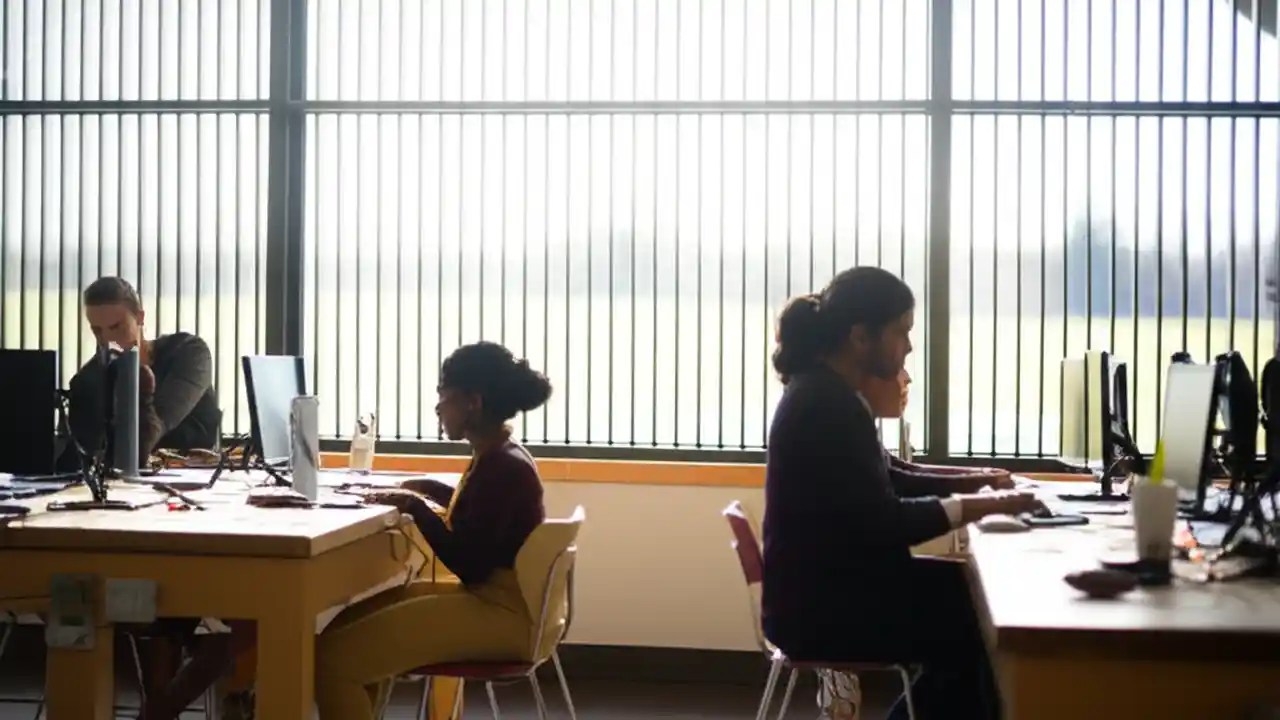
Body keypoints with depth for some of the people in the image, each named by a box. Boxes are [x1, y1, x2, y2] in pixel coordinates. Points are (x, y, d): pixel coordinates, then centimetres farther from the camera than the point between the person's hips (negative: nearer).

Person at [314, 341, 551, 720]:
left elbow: (469, 565, -22)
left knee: (331, 657, -19)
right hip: (488, 598, 11)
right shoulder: (499, 456, 11)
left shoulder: (503, 466, -20)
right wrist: (426, 490, 26)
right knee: (349, 623, 16)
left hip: (499, 614, -11)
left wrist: (416, 506, -15)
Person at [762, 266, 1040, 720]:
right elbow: (884, 525, -22)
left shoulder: (824, 391, 9)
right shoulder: (827, 406, -22)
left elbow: (879, 483, 16)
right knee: (975, 629, -4)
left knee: (967, 591, 10)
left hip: (829, 585, 9)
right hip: (819, 608, -9)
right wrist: (982, 507, -16)